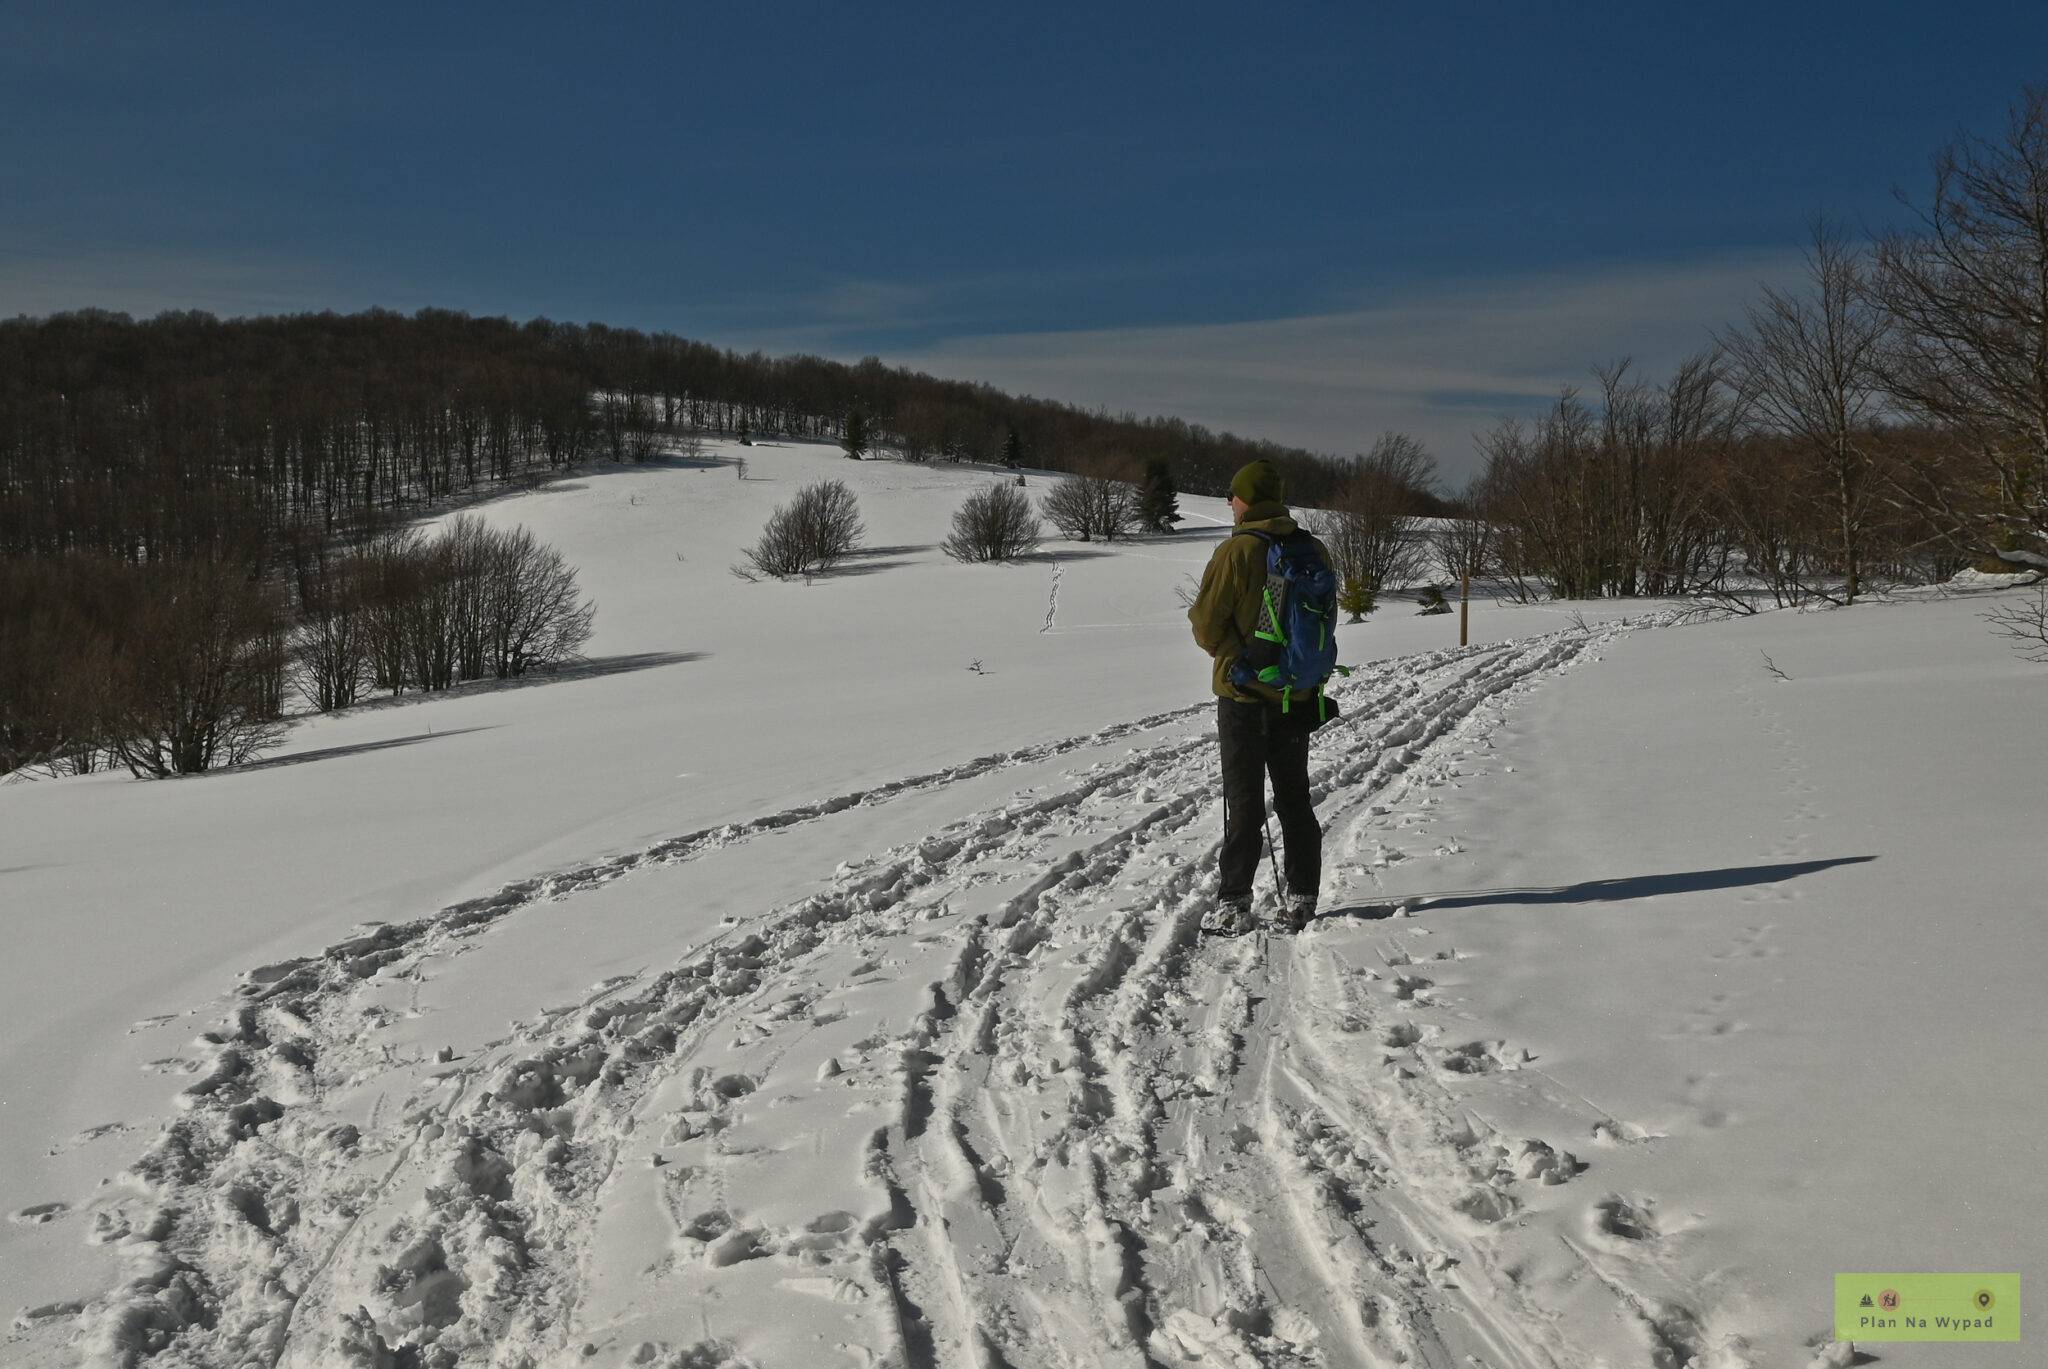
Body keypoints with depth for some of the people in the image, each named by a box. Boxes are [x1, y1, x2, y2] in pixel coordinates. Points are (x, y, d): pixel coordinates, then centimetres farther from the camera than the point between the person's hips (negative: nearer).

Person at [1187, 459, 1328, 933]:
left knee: (1244, 802, 1)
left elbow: (1208, 628, -12)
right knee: (1295, 798, 15)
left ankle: (1234, 902, 1)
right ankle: (1301, 897, 18)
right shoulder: (1314, 551, 2)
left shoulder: (1236, 552, -15)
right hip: (1297, 695, 5)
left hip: (1243, 694, -4)